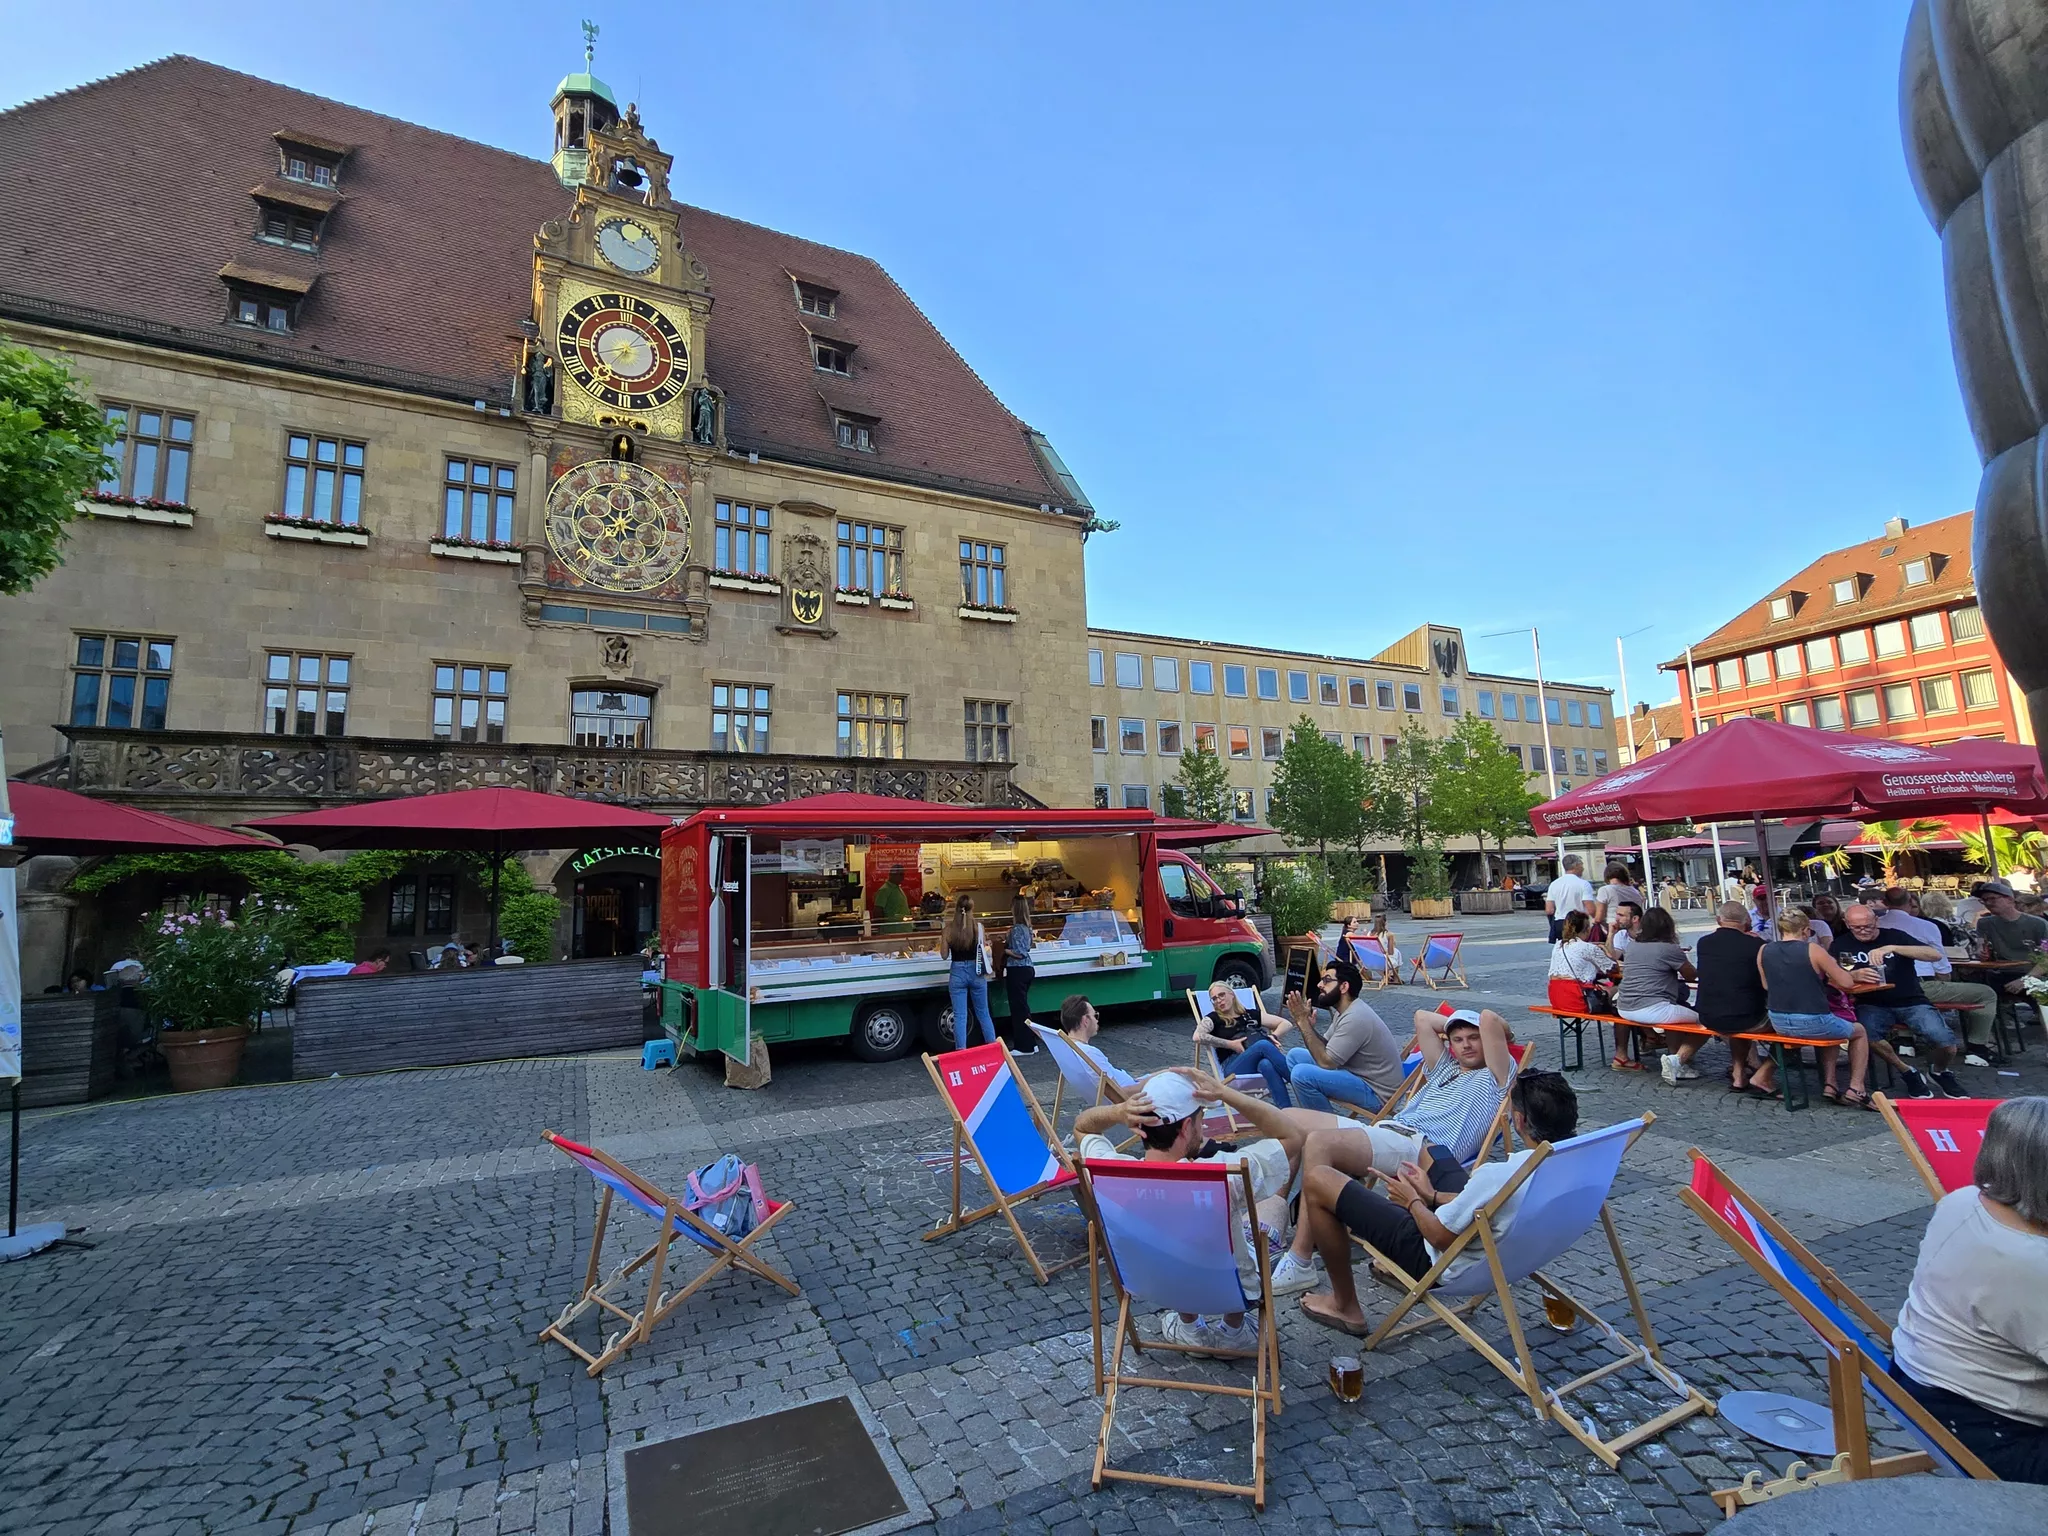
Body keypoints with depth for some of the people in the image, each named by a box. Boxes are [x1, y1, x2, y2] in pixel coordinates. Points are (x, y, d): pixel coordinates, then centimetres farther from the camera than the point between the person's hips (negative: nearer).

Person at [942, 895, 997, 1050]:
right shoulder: (978, 927, -8)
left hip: (957, 973, -1)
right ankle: (994, 1047, 23)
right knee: (983, 1014, 16)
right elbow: (984, 947, 4)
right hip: (976, 972, 1)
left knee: (959, 1016, 6)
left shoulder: (949, 929, -8)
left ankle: (961, 1050, 7)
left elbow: (945, 955, -2)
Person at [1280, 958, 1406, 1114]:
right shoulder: (1343, 1010, 5)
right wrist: (1307, 1025, -11)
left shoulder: (1355, 1018, -26)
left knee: (1302, 1074, -25)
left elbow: (1326, 1062, -24)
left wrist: (1303, 1022, -21)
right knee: (1296, 1056, 9)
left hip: (1375, 1092, -10)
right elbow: (1327, 1048, 7)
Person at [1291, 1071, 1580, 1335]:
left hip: (1442, 1262, -9)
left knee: (1316, 1181, -5)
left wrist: (1412, 1201, -3)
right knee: (1431, 1151, 32)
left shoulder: (1498, 1175, -36)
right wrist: (1432, 1197, 11)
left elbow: (1440, 1237, -23)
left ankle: (1345, 1307, 12)